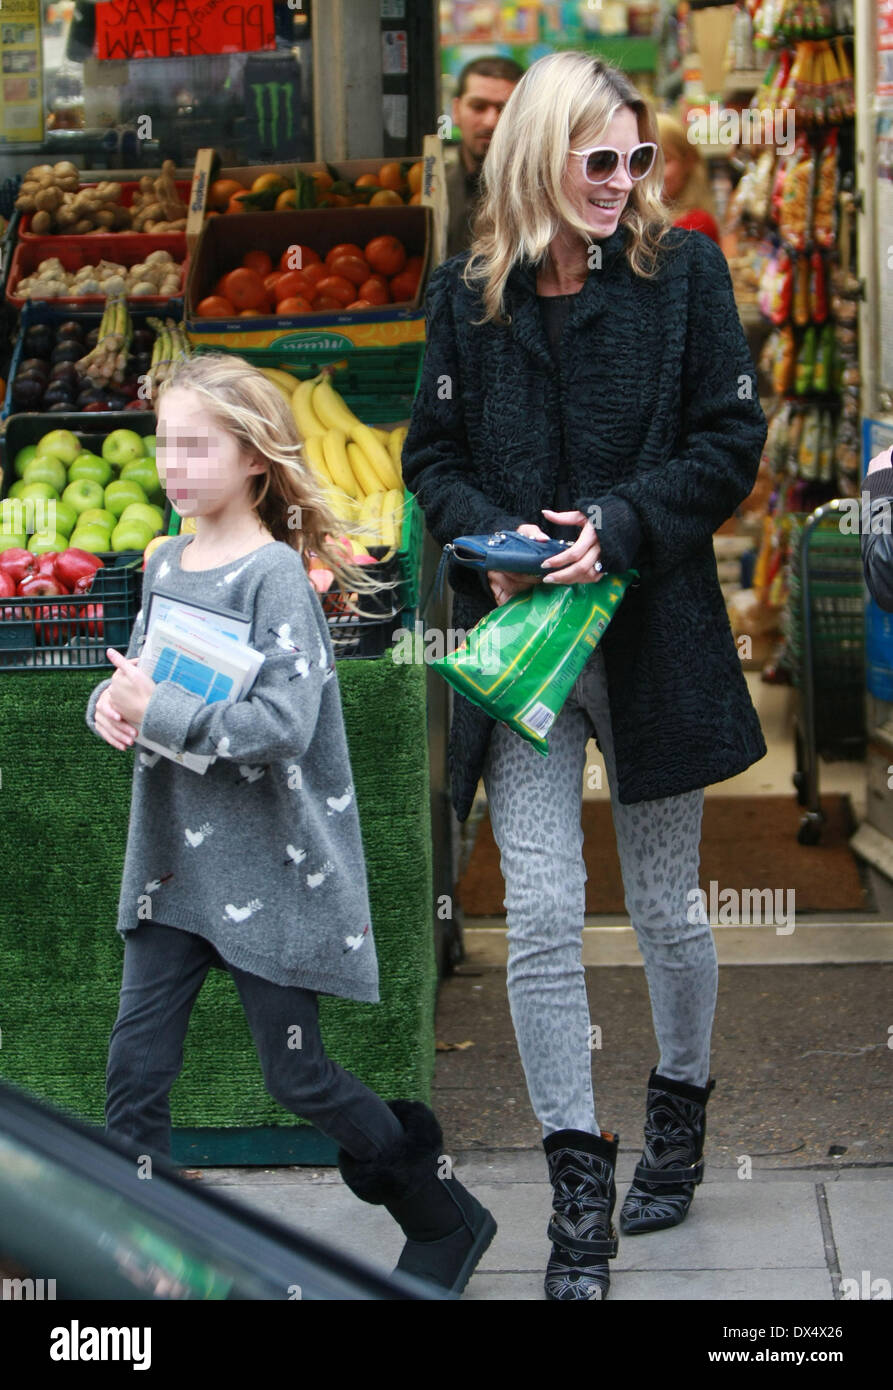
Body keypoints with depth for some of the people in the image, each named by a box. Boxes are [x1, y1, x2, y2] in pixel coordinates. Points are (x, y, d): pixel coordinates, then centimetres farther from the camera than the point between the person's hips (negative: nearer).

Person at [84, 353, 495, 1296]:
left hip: (269, 872, -6)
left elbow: (282, 725, -24)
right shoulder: (166, 562, 7)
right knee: (135, 1066, 3)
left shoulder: (275, 573, -15)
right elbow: (135, 678, 15)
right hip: (174, 863, 6)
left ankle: (446, 1224, 25)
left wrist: (157, 711, -22)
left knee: (296, 1076, 5)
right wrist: (111, 703, -8)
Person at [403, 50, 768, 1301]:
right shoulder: (470, 295, 4)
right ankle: (579, 1193, 5)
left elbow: (732, 441, -2)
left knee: (665, 906, 12)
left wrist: (621, 524, -16)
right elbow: (433, 456, 8)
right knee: (541, 918, -5)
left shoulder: (684, 272, 0)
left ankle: (680, 1108, 38)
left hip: (656, 632, -1)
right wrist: (492, 540, -11)